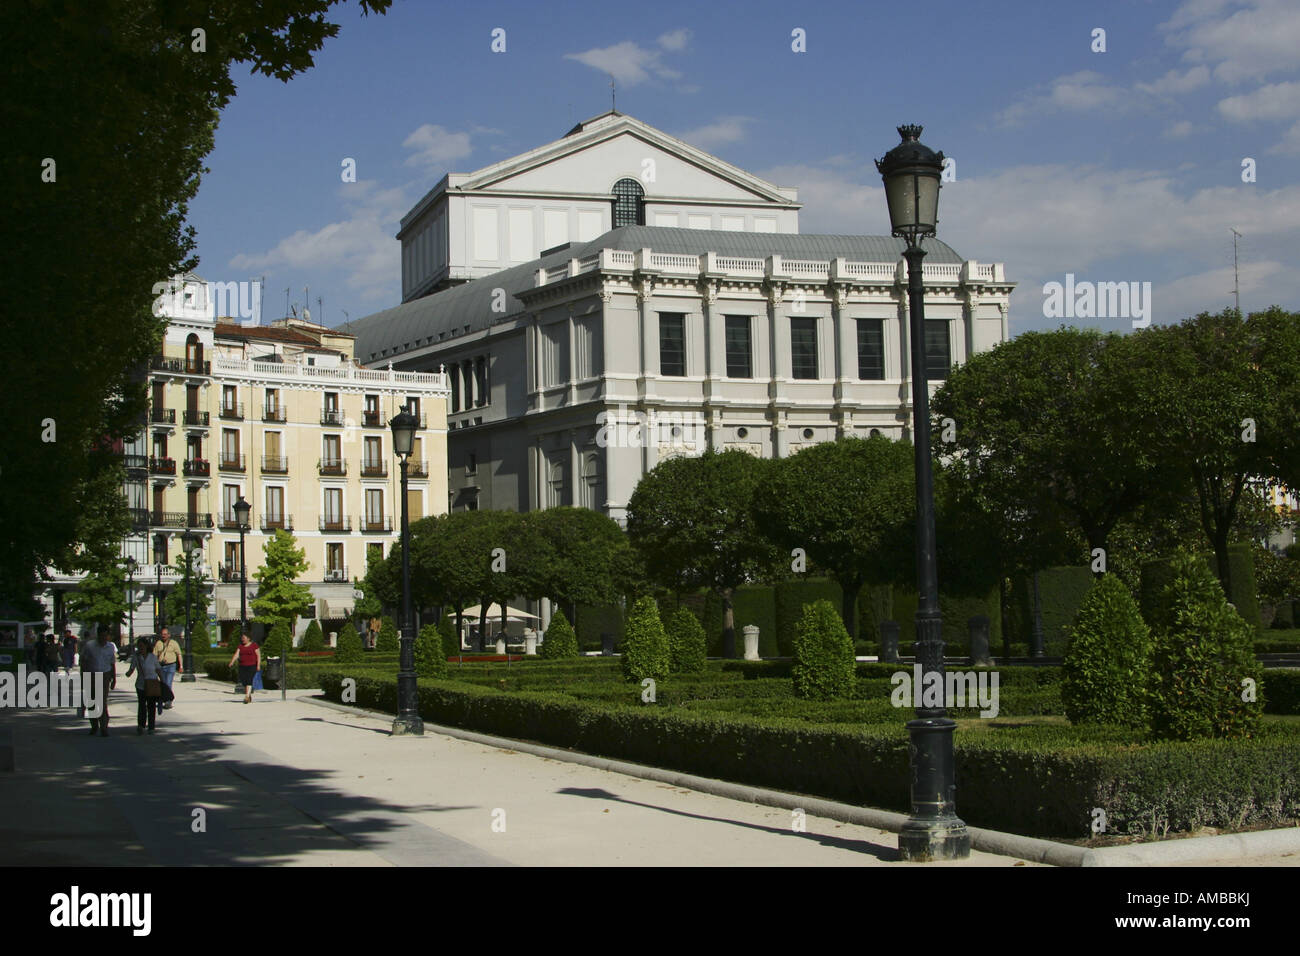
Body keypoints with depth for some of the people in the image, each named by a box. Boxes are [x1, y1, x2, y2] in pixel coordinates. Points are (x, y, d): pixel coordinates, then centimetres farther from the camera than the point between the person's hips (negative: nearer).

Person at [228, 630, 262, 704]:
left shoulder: (254, 646, -1)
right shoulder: (240, 646, 11)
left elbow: (259, 655, -3)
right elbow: (236, 654, 2)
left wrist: (258, 665, -12)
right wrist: (232, 662, -13)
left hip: (252, 666, -5)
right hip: (242, 666, 5)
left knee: (249, 680, -16)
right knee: (244, 681, 3)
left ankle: (247, 697, -23)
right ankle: (250, 696, 18)